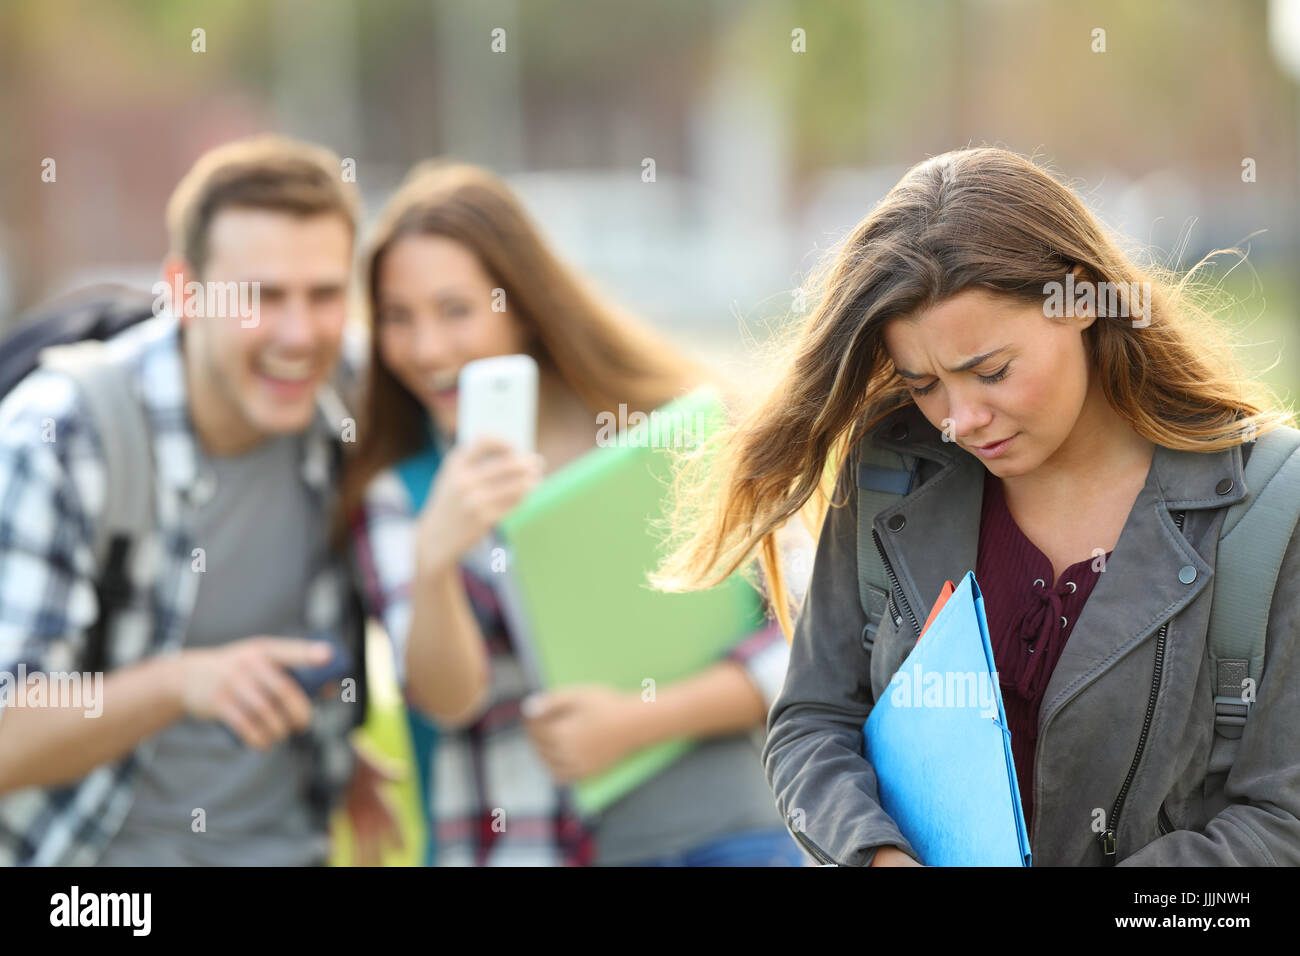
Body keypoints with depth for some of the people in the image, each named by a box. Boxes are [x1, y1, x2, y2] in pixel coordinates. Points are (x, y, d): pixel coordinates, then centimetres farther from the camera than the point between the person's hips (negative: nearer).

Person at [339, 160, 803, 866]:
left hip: (724, 836, -1)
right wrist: (433, 563, -25)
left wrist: (639, 721, -9)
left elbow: (805, 640, 2)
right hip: (519, 845, 1)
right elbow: (446, 697, -8)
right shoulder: (395, 494, 5)